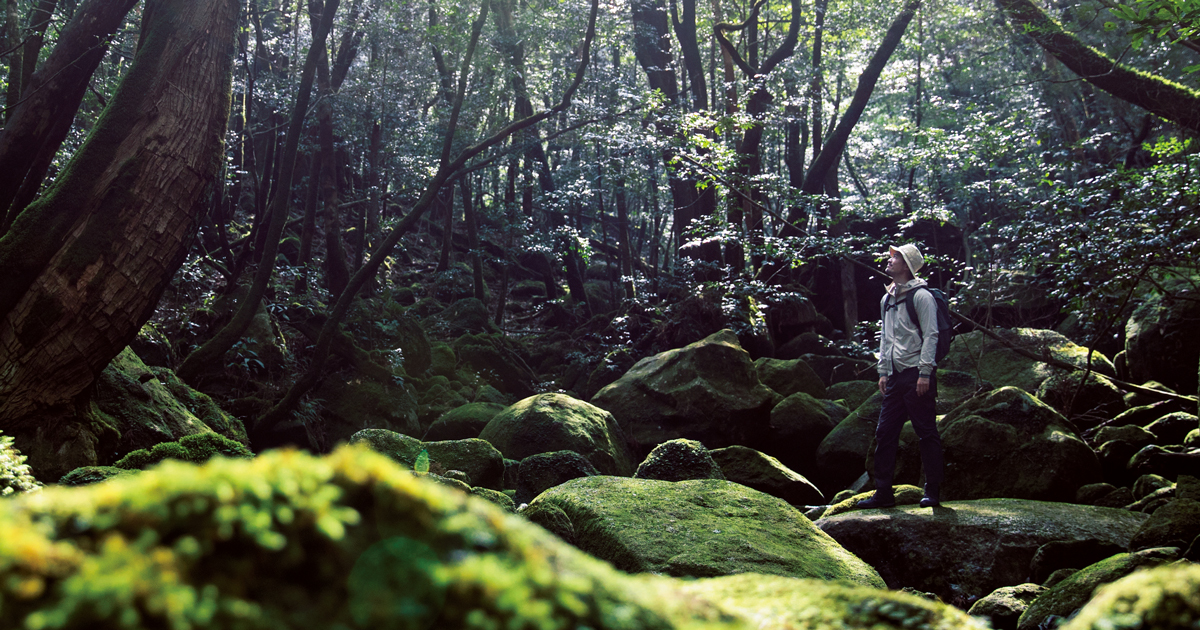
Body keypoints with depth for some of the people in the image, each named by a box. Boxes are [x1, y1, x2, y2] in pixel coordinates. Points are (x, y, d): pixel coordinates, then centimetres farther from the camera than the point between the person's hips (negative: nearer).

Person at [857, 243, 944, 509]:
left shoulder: (921, 296, -6)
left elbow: (930, 335, -11)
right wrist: (883, 371, 15)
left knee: (926, 432, -1)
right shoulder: (887, 299, 17)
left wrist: (925, 373, -17)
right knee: (885, 432, 4)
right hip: (895, 376, 8)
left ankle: (932, 491, 6)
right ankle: (883, 493, 10)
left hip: (917, 374, -8)